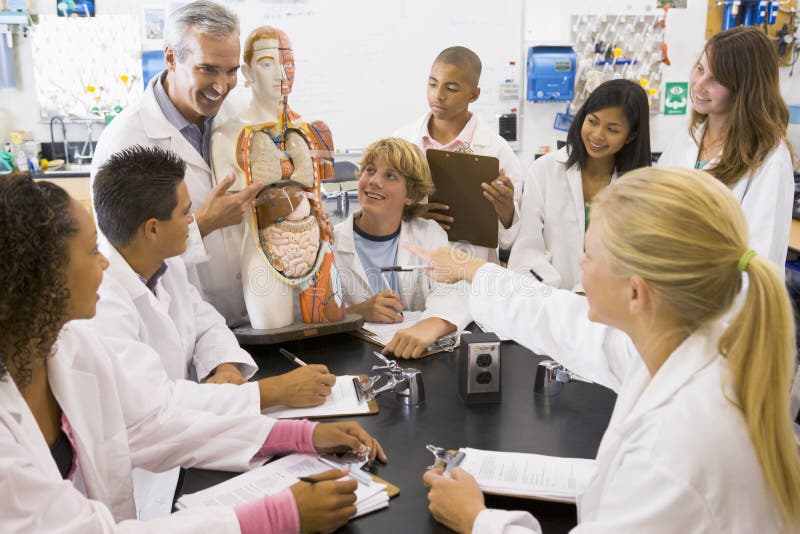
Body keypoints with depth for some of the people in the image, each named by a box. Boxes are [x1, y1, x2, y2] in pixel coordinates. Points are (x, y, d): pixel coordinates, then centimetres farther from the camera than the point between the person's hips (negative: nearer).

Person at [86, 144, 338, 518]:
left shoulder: (165, 264, 1)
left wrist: (226, 368, -10)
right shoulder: (97, 304, -26)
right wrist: (276, 391, -25)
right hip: (141, 480, -7)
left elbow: (205, 322, 13)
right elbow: (156, 403, -30)